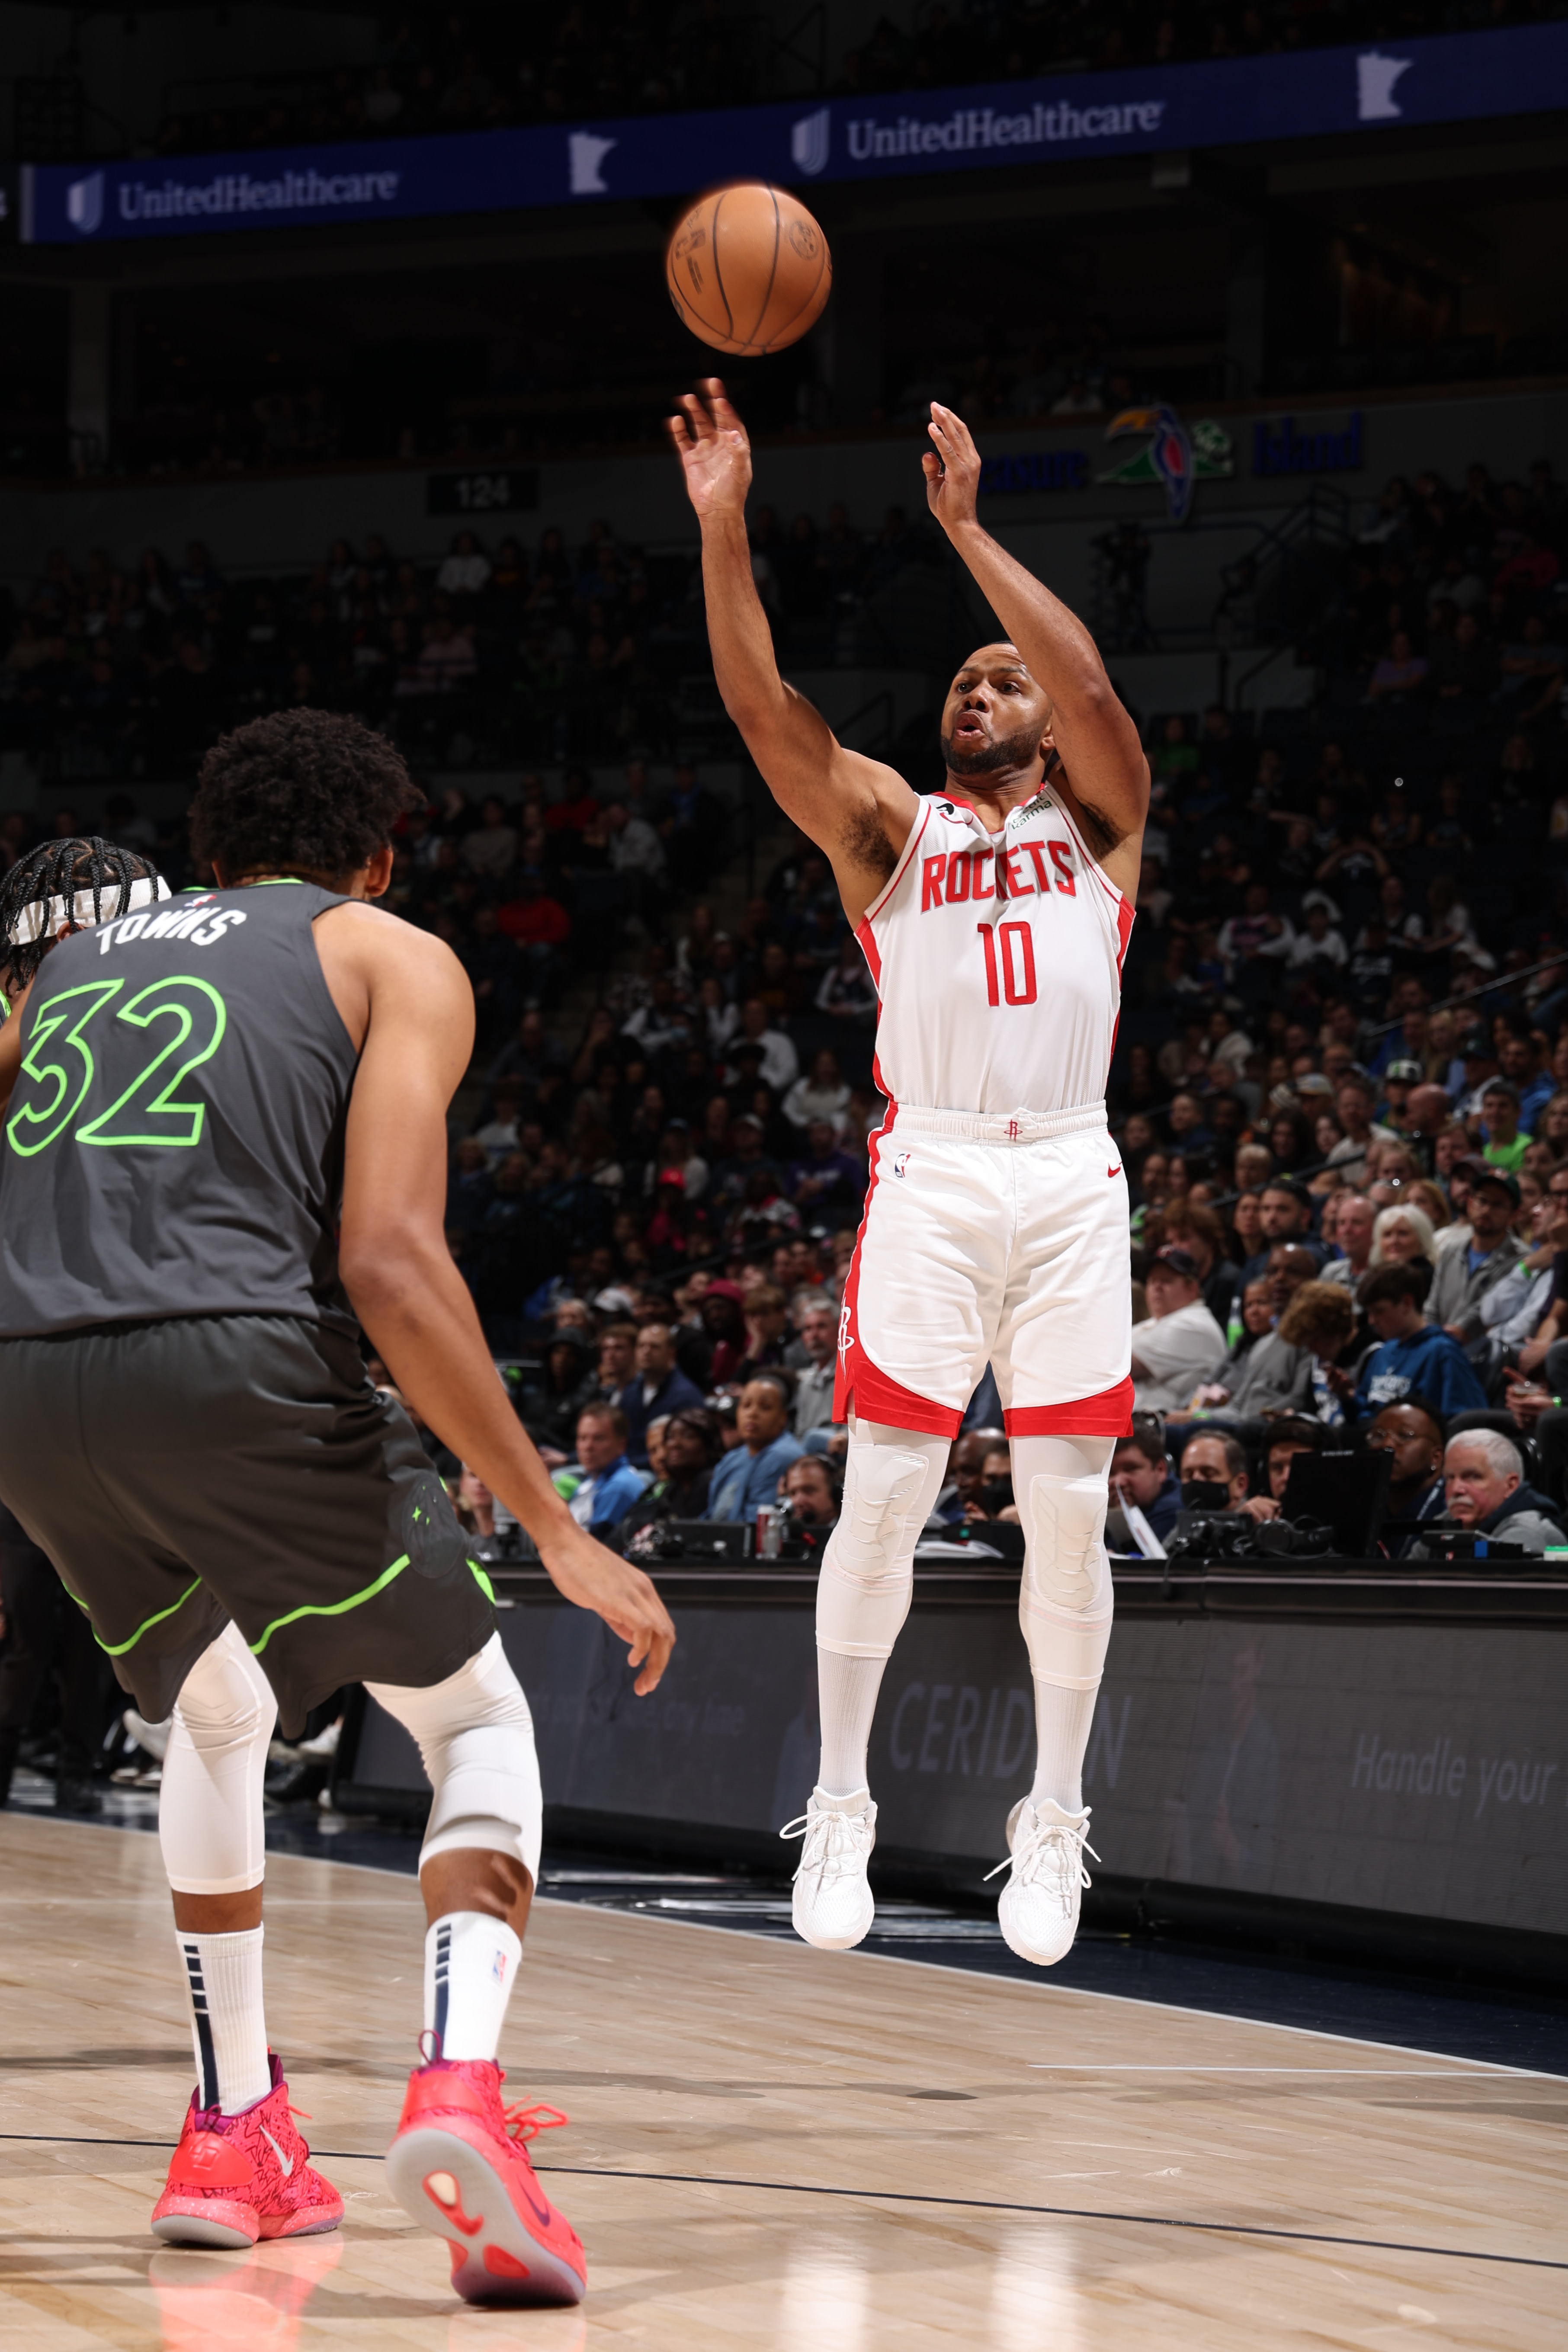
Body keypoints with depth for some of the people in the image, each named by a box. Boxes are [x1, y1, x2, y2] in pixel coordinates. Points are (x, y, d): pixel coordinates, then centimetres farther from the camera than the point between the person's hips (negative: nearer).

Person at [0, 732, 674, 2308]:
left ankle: (232, 2135, 28)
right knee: (481, 1723, 14)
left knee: (215, 1714, 32)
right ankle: (457, 2089, -11)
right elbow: (387, 1264, -3)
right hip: (238, 1363, -5)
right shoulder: (392, 960, 13)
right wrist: (560, 1534, -3)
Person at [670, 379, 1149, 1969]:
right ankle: (839, 1806, 5)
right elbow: (765, 711, 0)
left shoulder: (1098, 823, 14)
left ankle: (1053, 1821, 11)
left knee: (1066, 1509, 0)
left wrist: (965, 528, -10)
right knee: (883, 1496, -7)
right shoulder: (888, 825, 16)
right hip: (927, 1175, 0)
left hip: (1070, 1179, 0)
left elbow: (1092, 687, -6)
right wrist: (722, 529, -11)